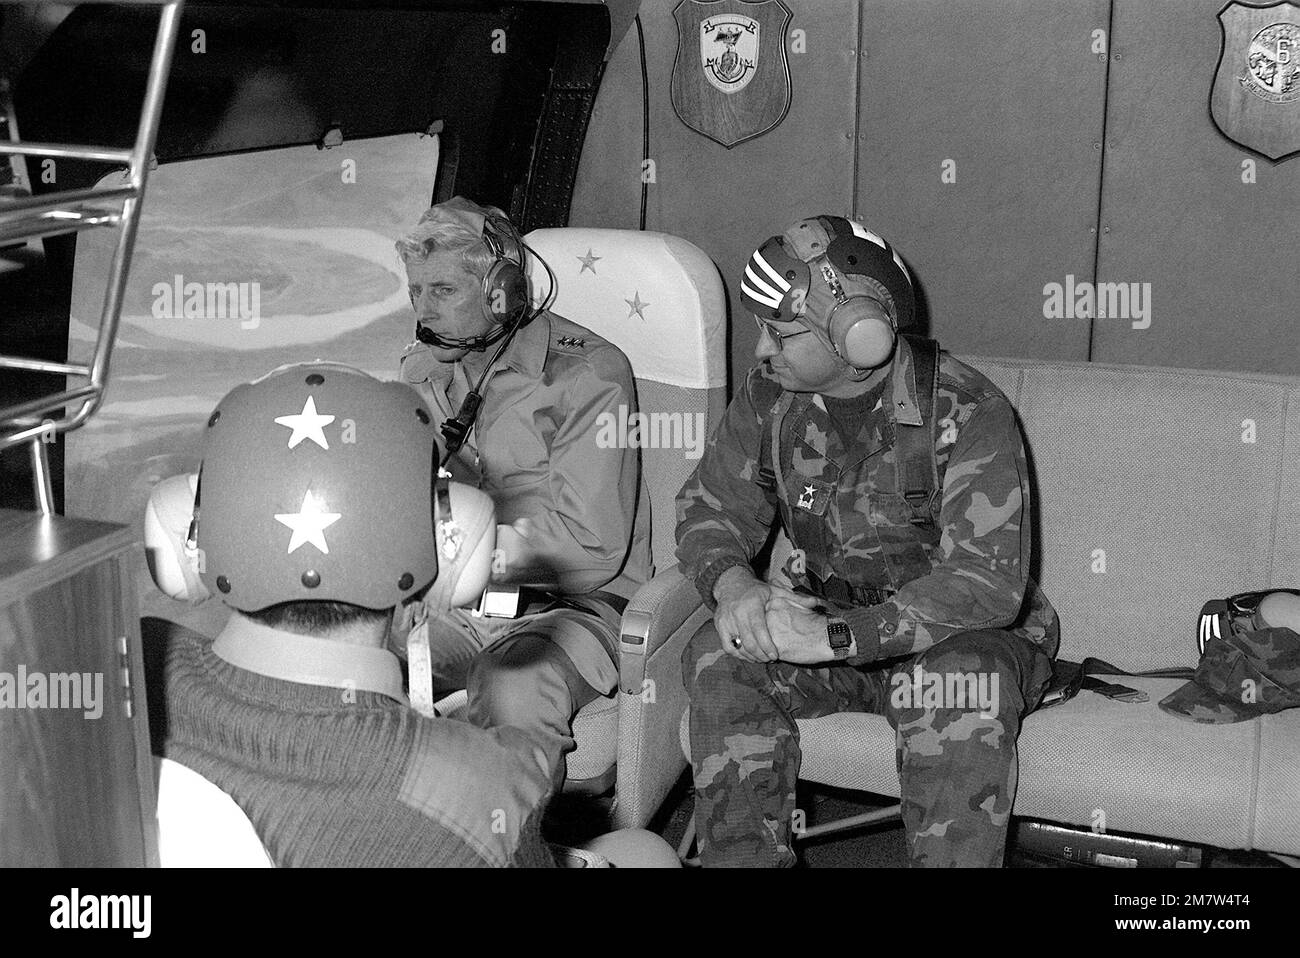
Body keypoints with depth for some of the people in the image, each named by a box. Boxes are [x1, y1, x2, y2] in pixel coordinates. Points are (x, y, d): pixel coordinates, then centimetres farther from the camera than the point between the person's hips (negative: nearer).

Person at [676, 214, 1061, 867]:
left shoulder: (968, 414, -21)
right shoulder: (769, 395, -4)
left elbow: (989, 582, -28)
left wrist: (837, 636, -36)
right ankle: (744, 858, -9)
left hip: (941, 633, -4)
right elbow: (710, 508, 4)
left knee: (964, 689, -37)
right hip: (821, 615, 4)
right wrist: (730, 582, -22)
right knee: (718, 658, -22)